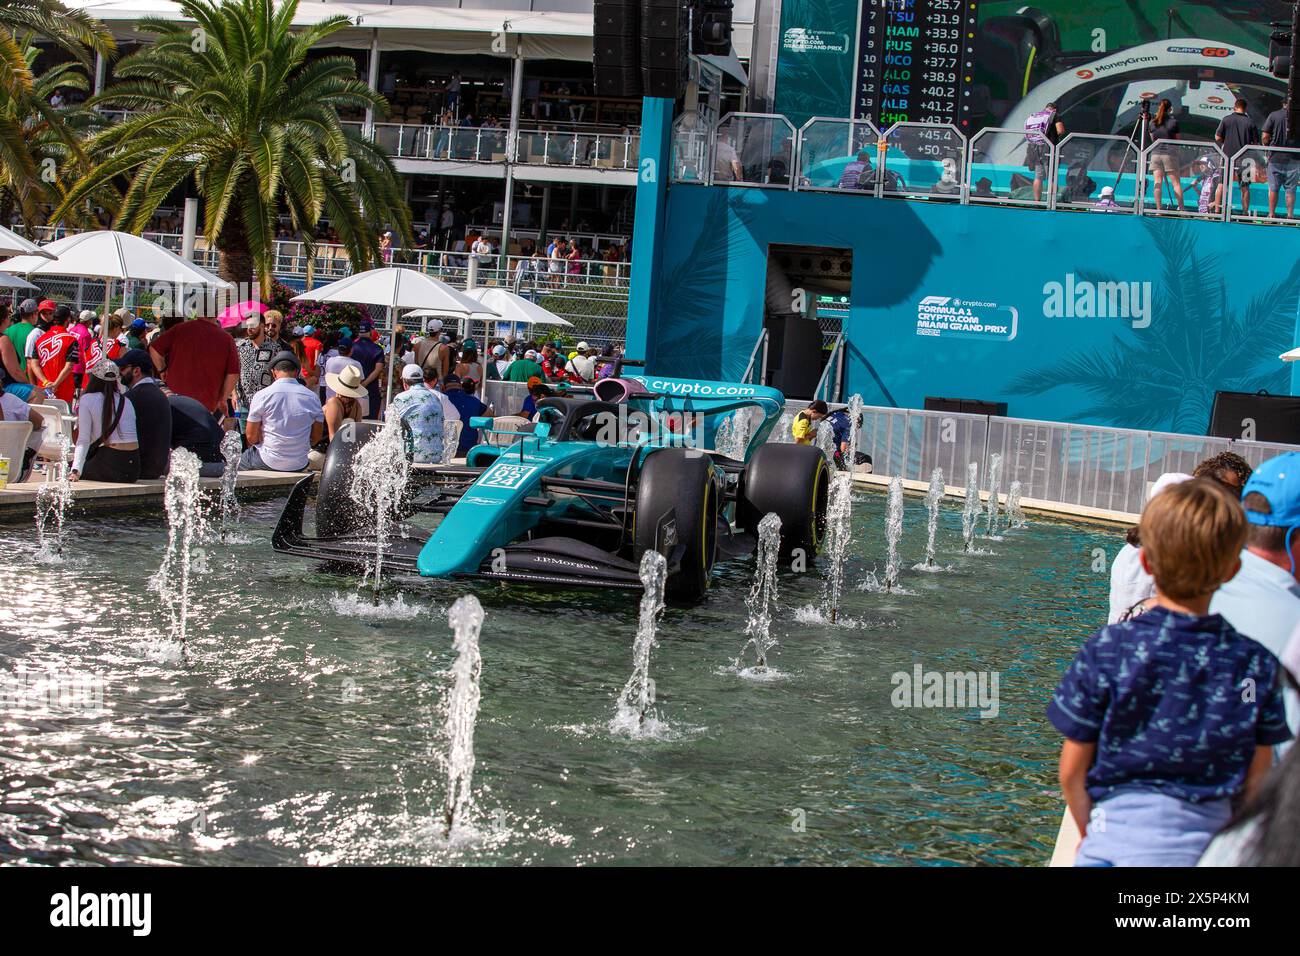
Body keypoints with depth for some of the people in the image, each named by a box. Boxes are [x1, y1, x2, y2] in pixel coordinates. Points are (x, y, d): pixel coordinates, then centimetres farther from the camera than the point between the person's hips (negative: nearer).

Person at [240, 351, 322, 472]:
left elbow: (251, 436, -5)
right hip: (299, 465, 3)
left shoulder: (262, 396, -9)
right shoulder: (312, 397, -1)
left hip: (268, 462, -3)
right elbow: (316, 436, 5)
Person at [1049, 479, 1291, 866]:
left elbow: (1072, 772, -3)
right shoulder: (1256, 664, -4)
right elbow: (1255, 783, 4)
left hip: (1121, 846, -2)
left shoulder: (1106, 651, -10)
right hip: (1211, 845, 2)